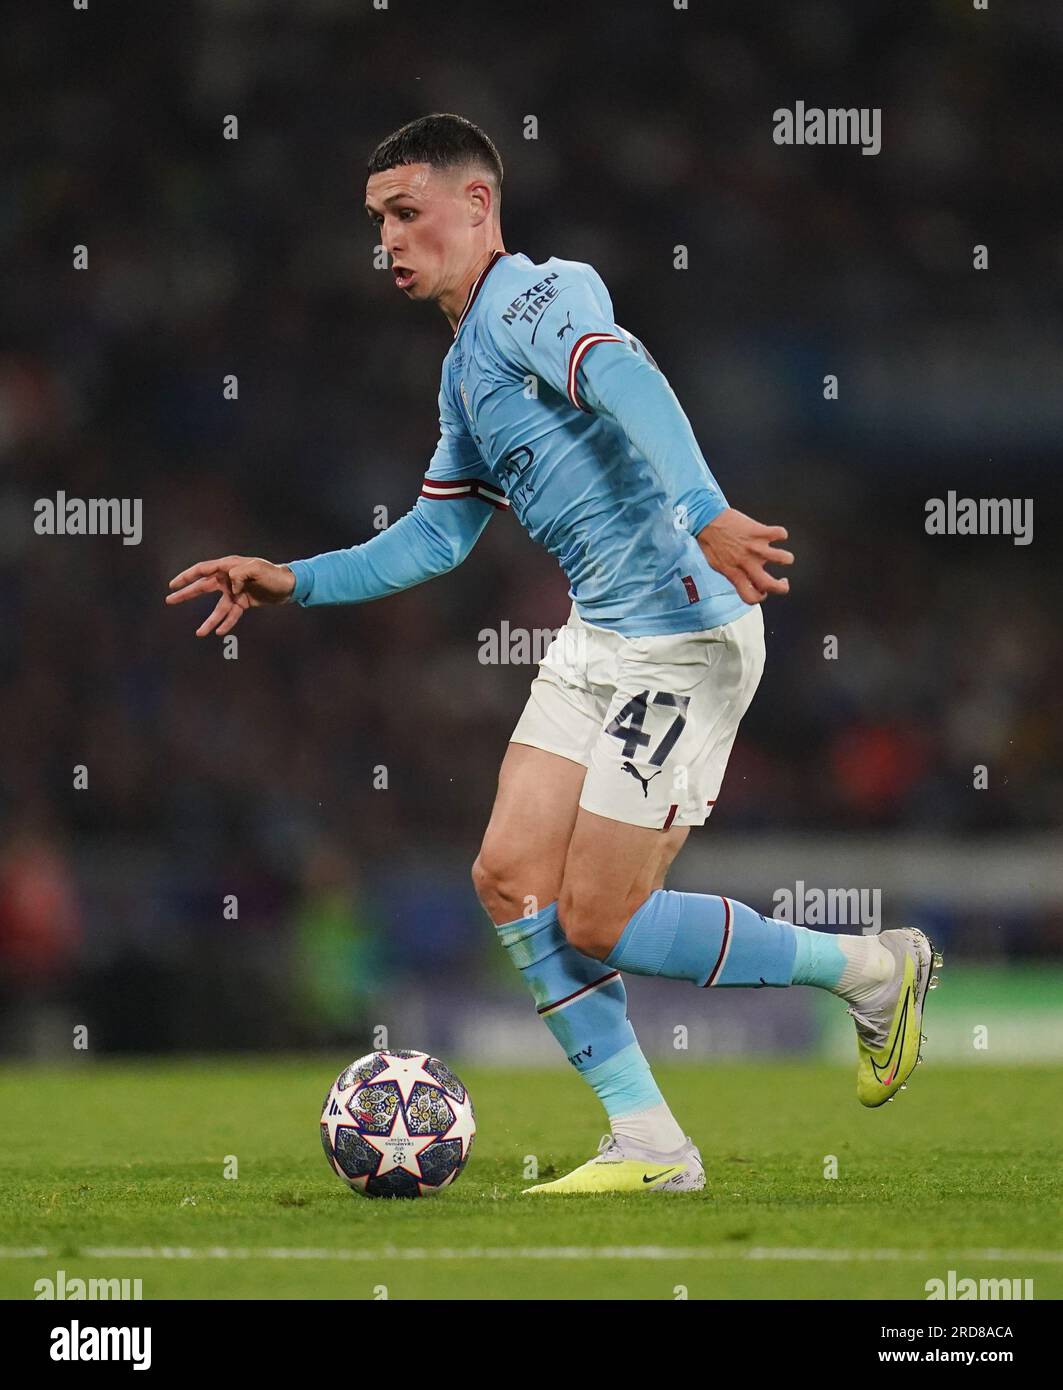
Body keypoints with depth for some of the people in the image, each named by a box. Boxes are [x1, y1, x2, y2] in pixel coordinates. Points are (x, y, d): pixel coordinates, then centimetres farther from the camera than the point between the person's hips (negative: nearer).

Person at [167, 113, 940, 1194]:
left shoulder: (536, 295, -12)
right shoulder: (464, 372, 18)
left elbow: (629, 384, -32)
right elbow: (433, 538, 29)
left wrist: (704, 512, -49)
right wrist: (293, 582, 21)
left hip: (681, 637, -9)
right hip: (596, 640, 10)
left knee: (596, 925, -7)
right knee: (510, 880, 2)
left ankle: (872, 970, 10)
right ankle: (648, 1147, 7)